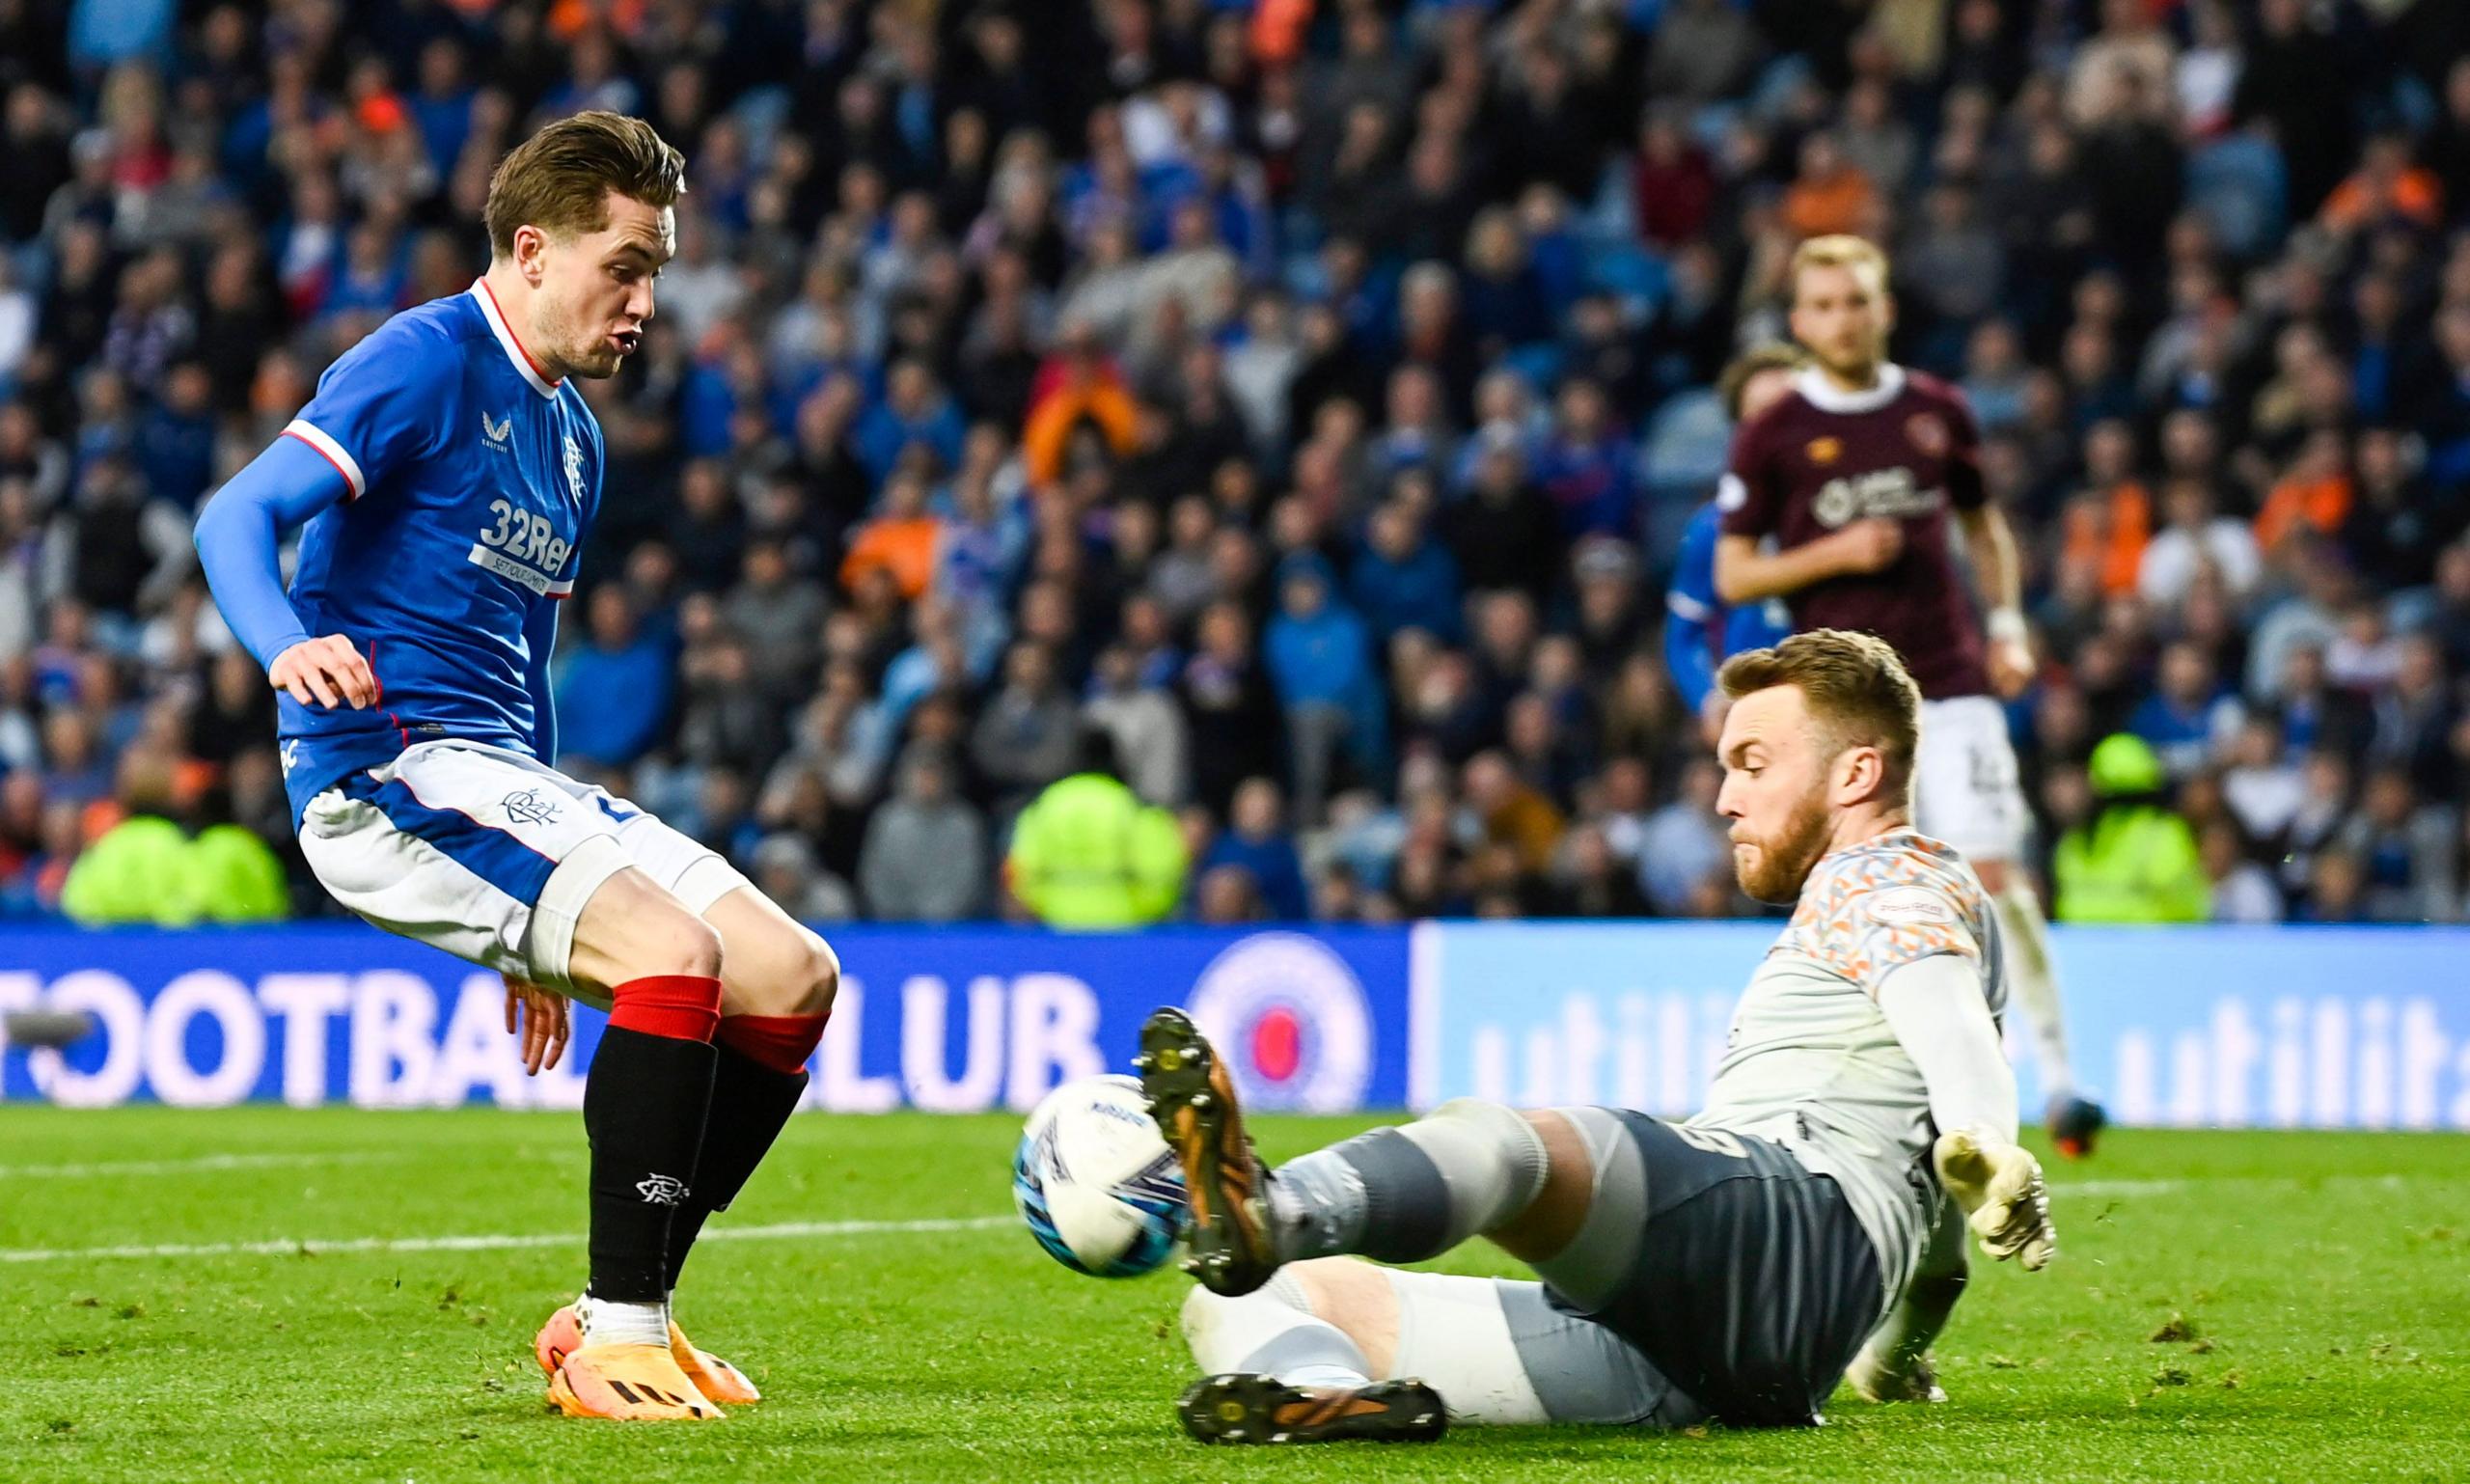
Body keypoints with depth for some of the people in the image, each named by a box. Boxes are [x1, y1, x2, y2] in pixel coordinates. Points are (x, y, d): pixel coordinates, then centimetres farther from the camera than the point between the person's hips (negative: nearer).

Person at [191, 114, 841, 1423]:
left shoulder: (574, 439, 21)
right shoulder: (427, 361, -7)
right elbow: (238, 515, -19)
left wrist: (539, 919, 29)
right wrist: (290, 646, -41)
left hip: (501, 779, 9)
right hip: (384, 774, -9)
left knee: (793, 979, -2)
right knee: (673, 950, -27)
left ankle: (611, 1316, 5)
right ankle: (616, 1338, -23)